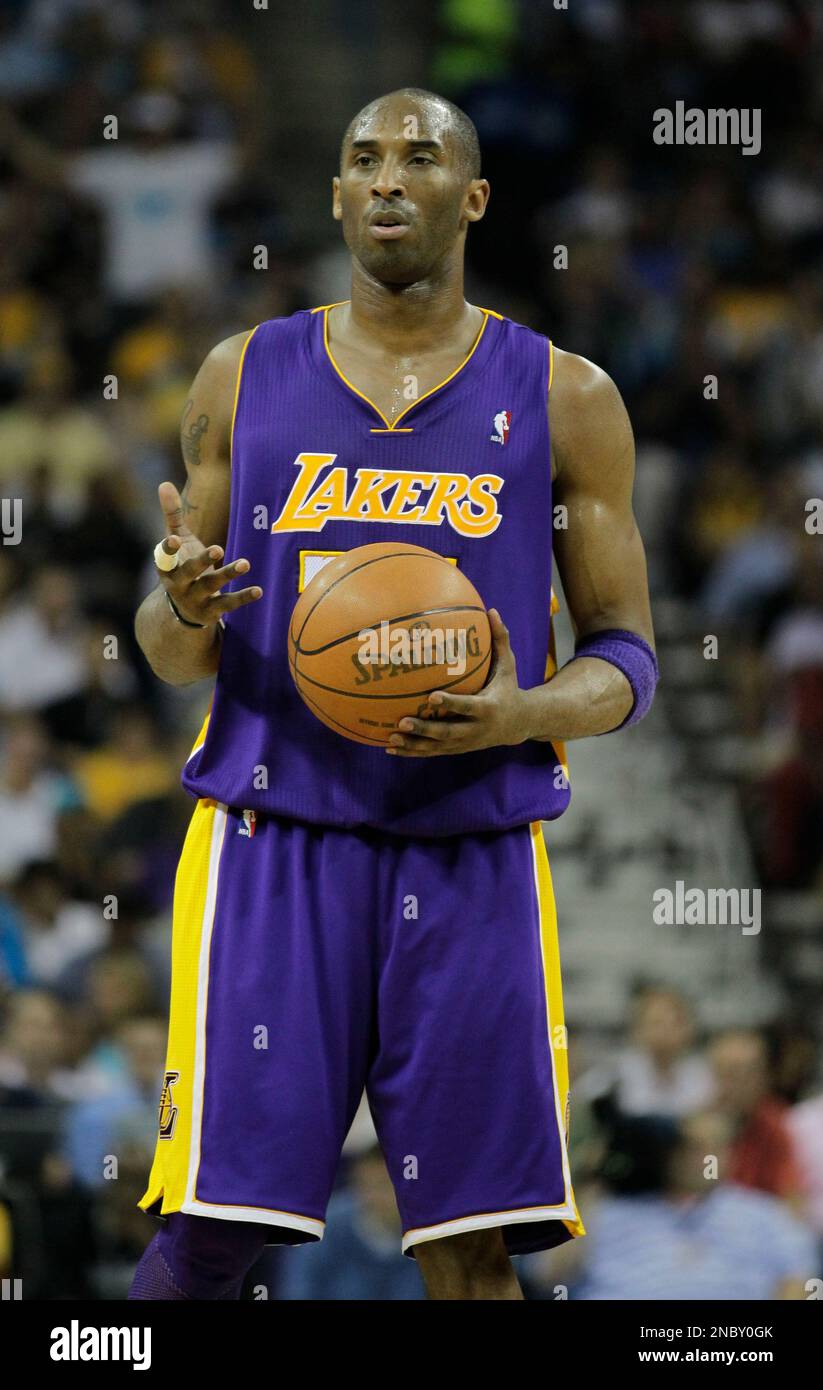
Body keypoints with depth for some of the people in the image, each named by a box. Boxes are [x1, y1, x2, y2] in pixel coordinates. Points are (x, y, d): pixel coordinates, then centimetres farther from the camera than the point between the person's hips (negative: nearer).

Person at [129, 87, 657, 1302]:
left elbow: (625, 658, 9)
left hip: (474, 852, 0)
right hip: (274, 837, 0)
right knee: (212, 1227, -7)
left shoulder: (565, 400, 7)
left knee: (474, 1249, -2)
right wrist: (183, 609, -11)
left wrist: (527, 714, -14)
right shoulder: (244, 379, 10)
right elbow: (175, 656, 14)